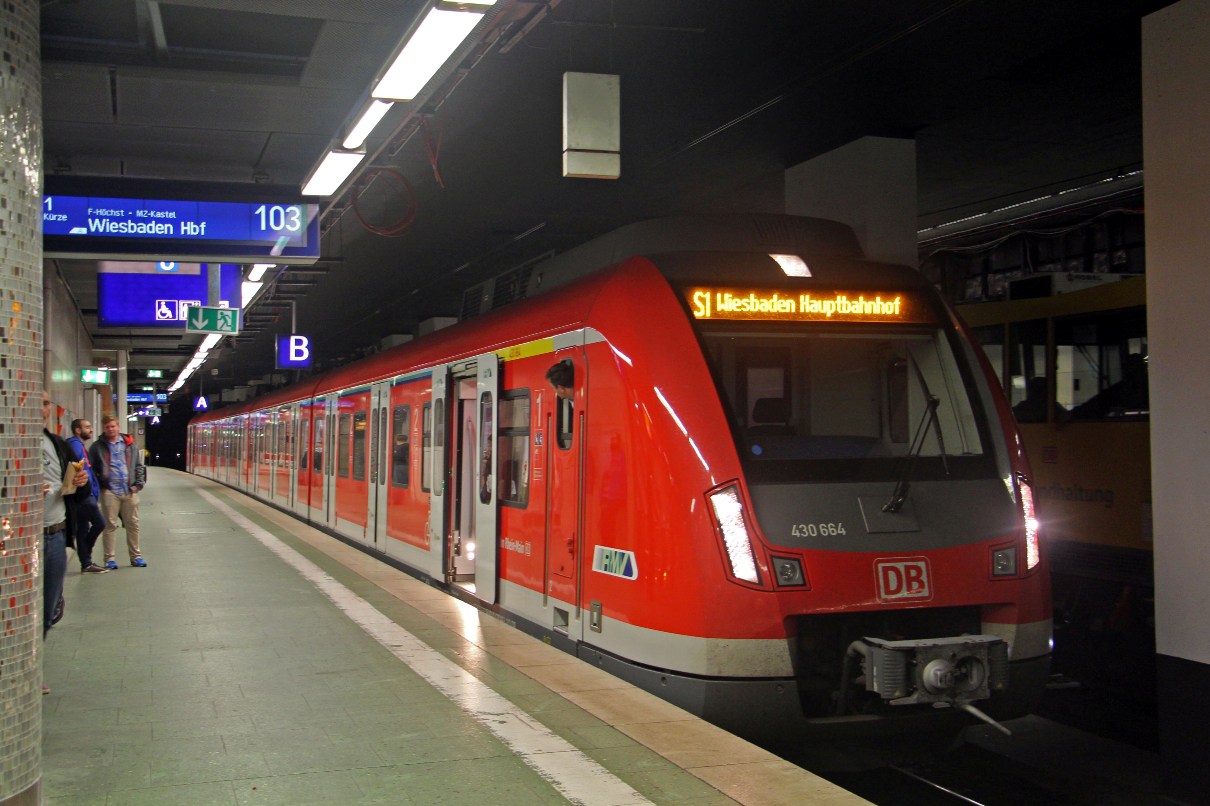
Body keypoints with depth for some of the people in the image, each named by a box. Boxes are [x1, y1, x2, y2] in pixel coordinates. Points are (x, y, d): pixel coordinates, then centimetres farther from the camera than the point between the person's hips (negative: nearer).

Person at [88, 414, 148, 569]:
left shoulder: (129, 444, 12)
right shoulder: (97, 447, 5)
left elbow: (139, 466, 14)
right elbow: (91, 469, 4)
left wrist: (139, 484, 3)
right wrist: (98, 485, -8)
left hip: (129, 491, 2)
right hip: (109, 491, -2)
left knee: (133, 524, 7)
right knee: (110, 525, -1)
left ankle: (136, 556, 16)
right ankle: (110, 558, 5)